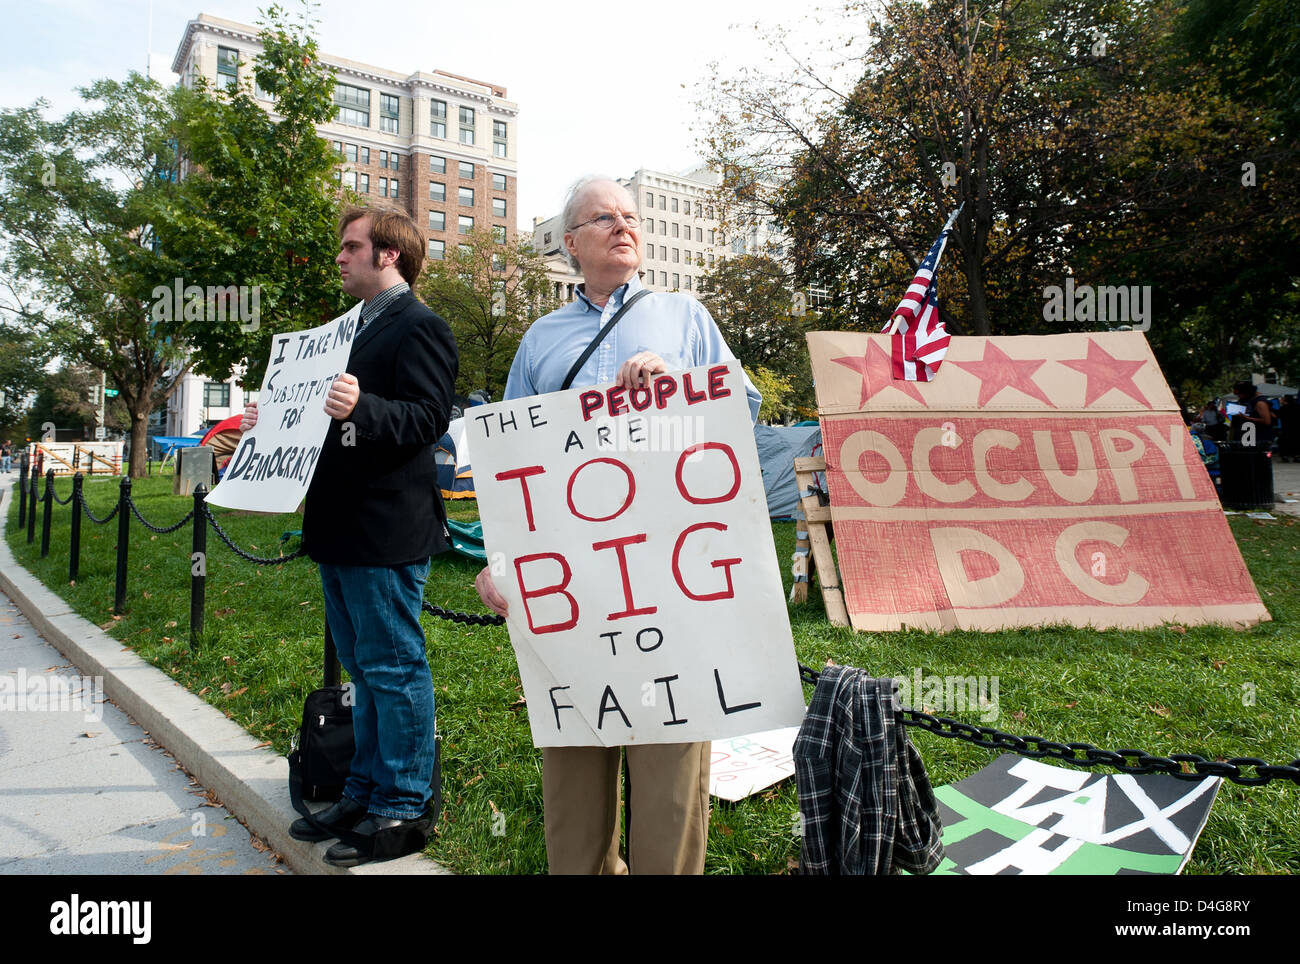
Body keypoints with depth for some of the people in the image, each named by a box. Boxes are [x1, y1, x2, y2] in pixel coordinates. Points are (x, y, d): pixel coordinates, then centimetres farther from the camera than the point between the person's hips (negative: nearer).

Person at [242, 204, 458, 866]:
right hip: (341, 532, 10)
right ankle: (365, 792, 31)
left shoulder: (419, 328, -9)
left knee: (393, 668, -2)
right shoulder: (359, 330, 22)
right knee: (364, 669, 17)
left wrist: (361, 408, -35)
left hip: (388, 533, -10)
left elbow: (426, 418, -21)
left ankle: (403, 811, 11)